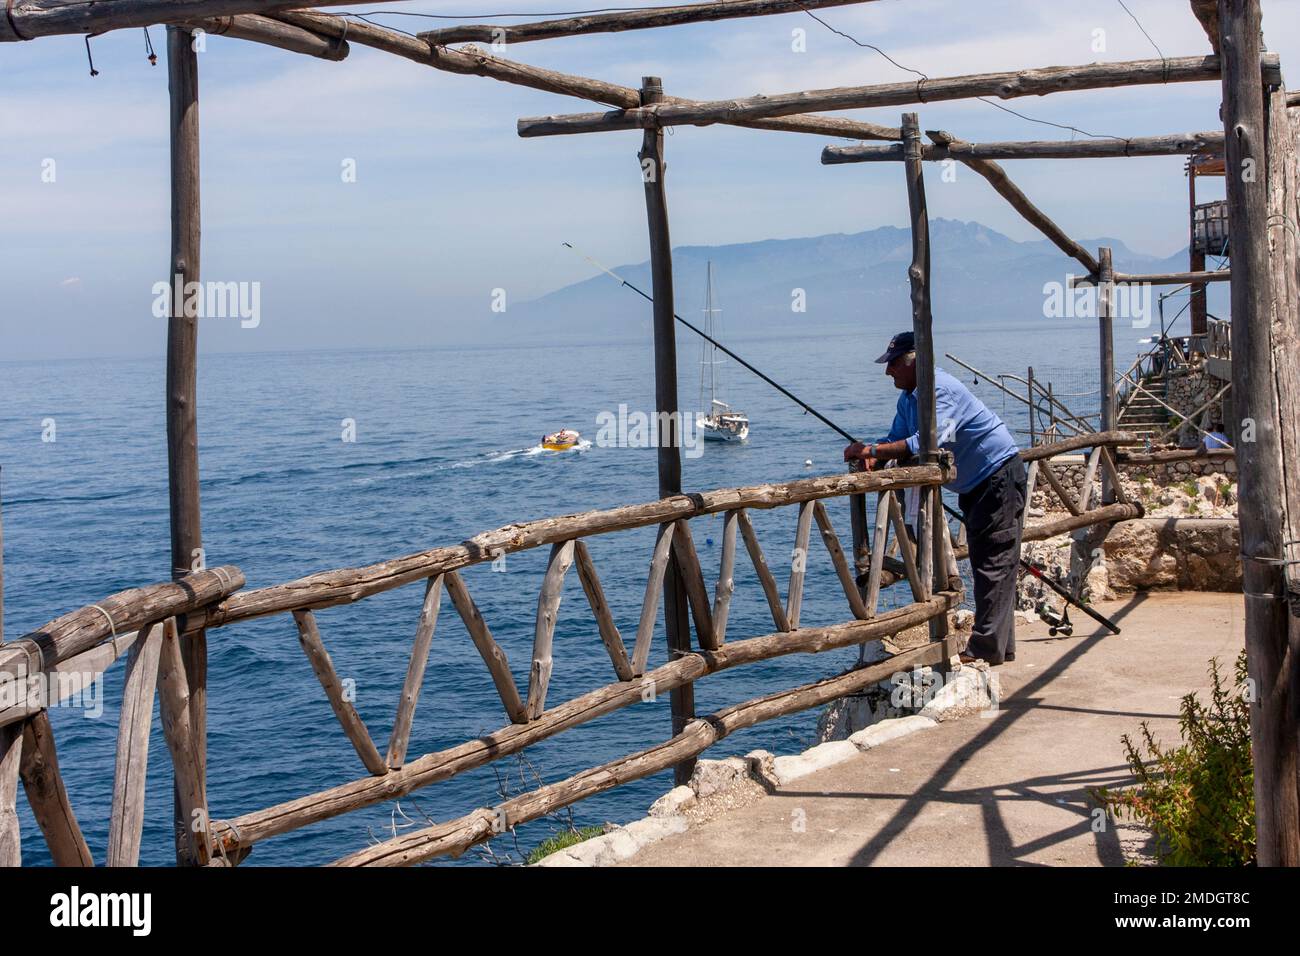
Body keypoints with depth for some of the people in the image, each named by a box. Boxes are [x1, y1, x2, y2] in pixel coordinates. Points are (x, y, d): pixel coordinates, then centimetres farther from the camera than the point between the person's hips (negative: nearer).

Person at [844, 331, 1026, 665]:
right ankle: (1000, 646, 19)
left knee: (993, 563, -11)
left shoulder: (940, 389, -25)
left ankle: (986, 648, -13)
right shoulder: (908, 399, 7)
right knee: (985, 563, 13)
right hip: (974, 485, 11)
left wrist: (874, 450, -38)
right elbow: (898, 439, 5)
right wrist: (870, 454, -17)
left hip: (999, 476, -11)